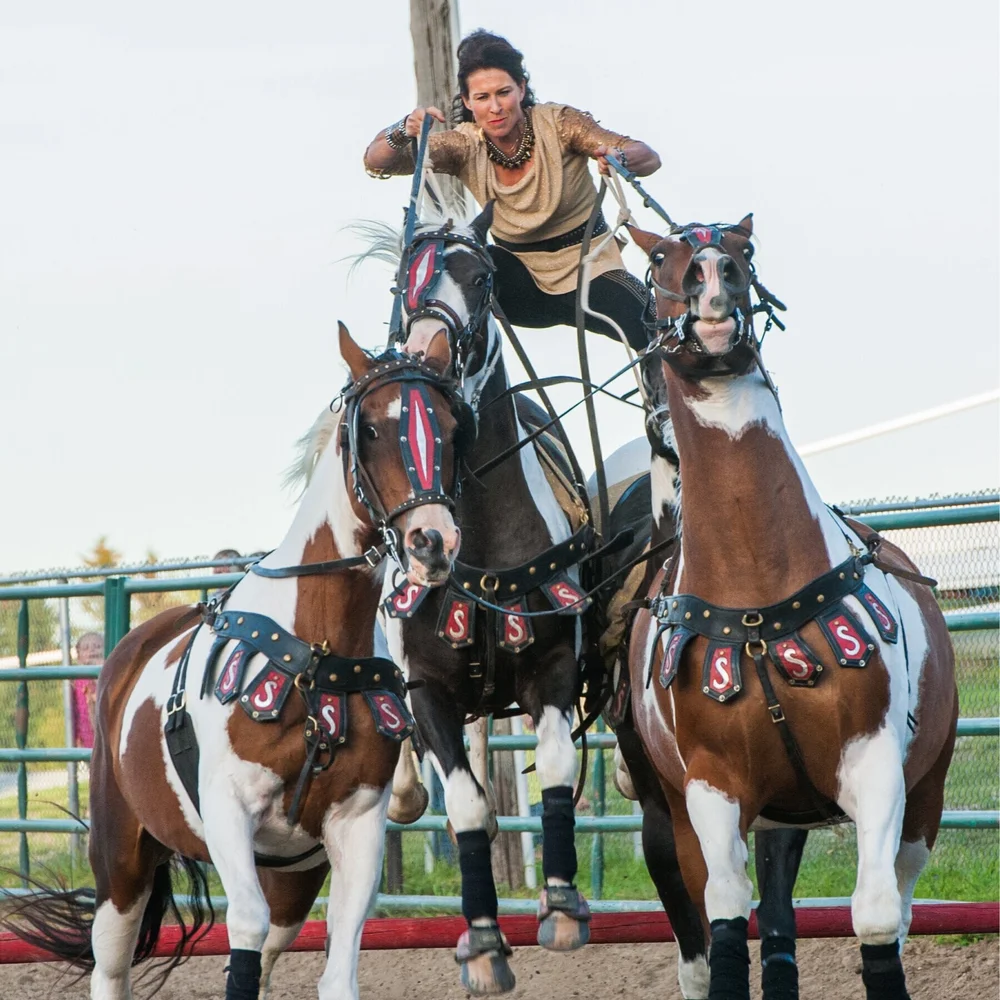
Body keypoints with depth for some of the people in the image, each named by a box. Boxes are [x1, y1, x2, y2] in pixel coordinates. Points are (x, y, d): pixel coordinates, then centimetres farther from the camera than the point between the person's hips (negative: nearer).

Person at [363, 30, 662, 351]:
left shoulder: (558, 123, -15)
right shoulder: (464, 145, -9)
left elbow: (649, 159, -22)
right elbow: (376, 162, -18)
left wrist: (619, 160, -46)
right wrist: (403, 131, -40)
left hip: (588, 268, -2)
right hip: (520, 272, 2)